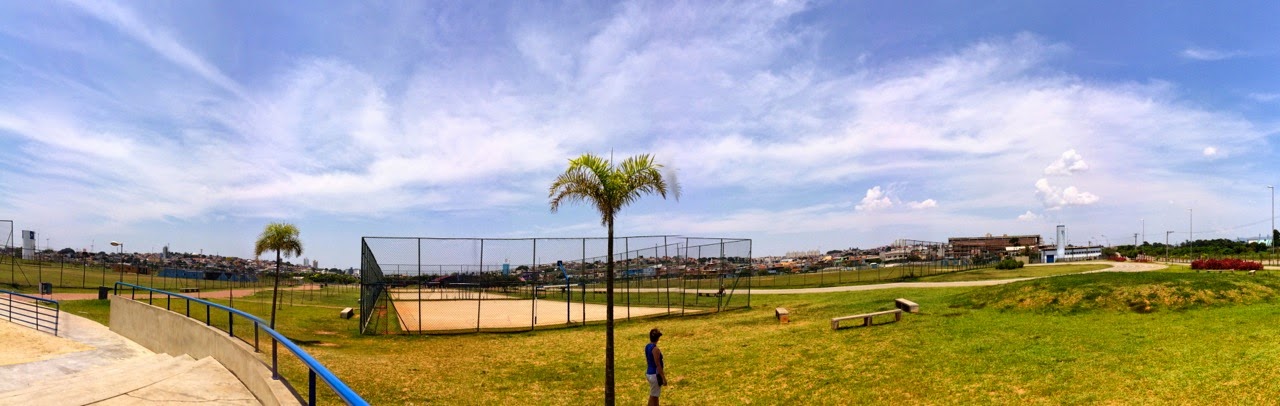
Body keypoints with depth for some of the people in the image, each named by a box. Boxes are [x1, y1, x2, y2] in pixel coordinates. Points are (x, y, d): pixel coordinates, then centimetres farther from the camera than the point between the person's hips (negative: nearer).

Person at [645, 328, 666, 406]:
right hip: (655, 375, -9)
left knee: (655, 396, 21)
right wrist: (664, 378, -15)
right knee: (653, 397, 2)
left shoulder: (647, 347, 5)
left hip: (649, 373, 9)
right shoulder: (655, 349, -22)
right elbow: (658, 365, -21)